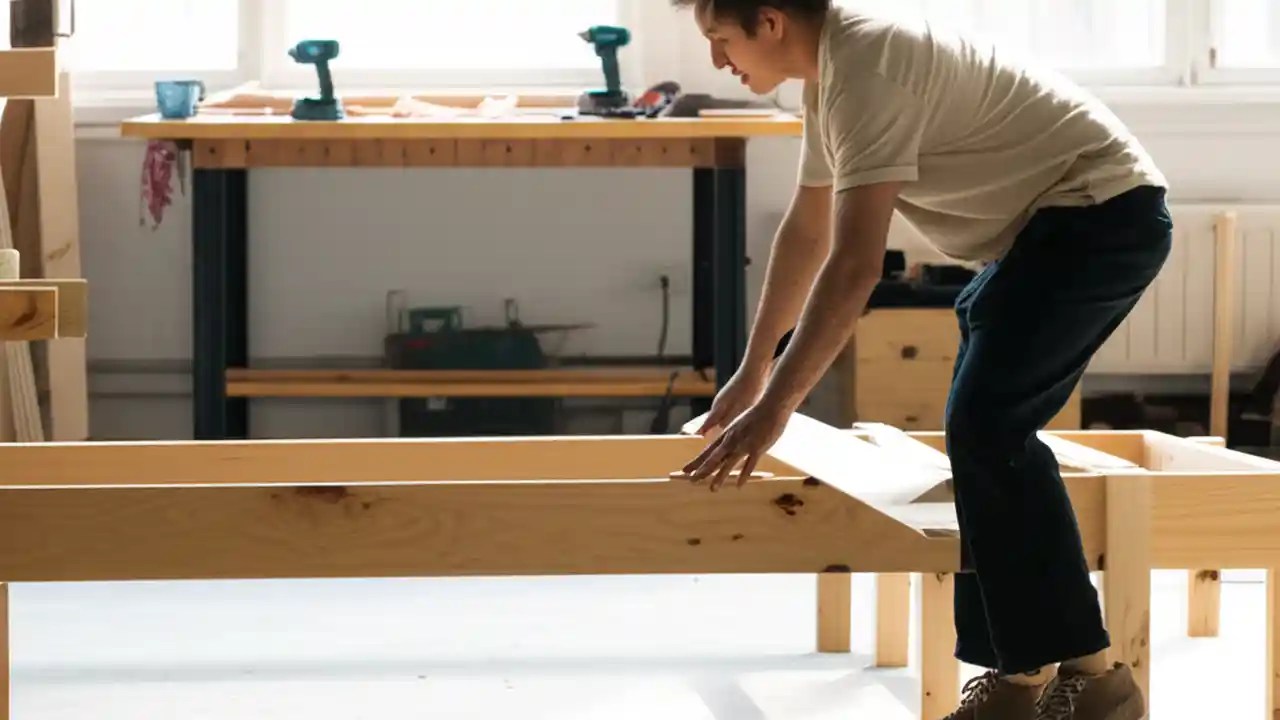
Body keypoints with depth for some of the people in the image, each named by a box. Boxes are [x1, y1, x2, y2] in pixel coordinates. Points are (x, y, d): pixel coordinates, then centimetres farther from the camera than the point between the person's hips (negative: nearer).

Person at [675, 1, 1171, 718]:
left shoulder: (865, 70, -22)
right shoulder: (832, 67, 11)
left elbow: (853, 268, -28)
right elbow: (805, 233, 23)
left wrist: (774, 407, -26)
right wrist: (752, 370, 28)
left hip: (1102, 211, -11)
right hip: (1058, 223, 11)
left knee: (987, 430, -20)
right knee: (986, 431, 12)